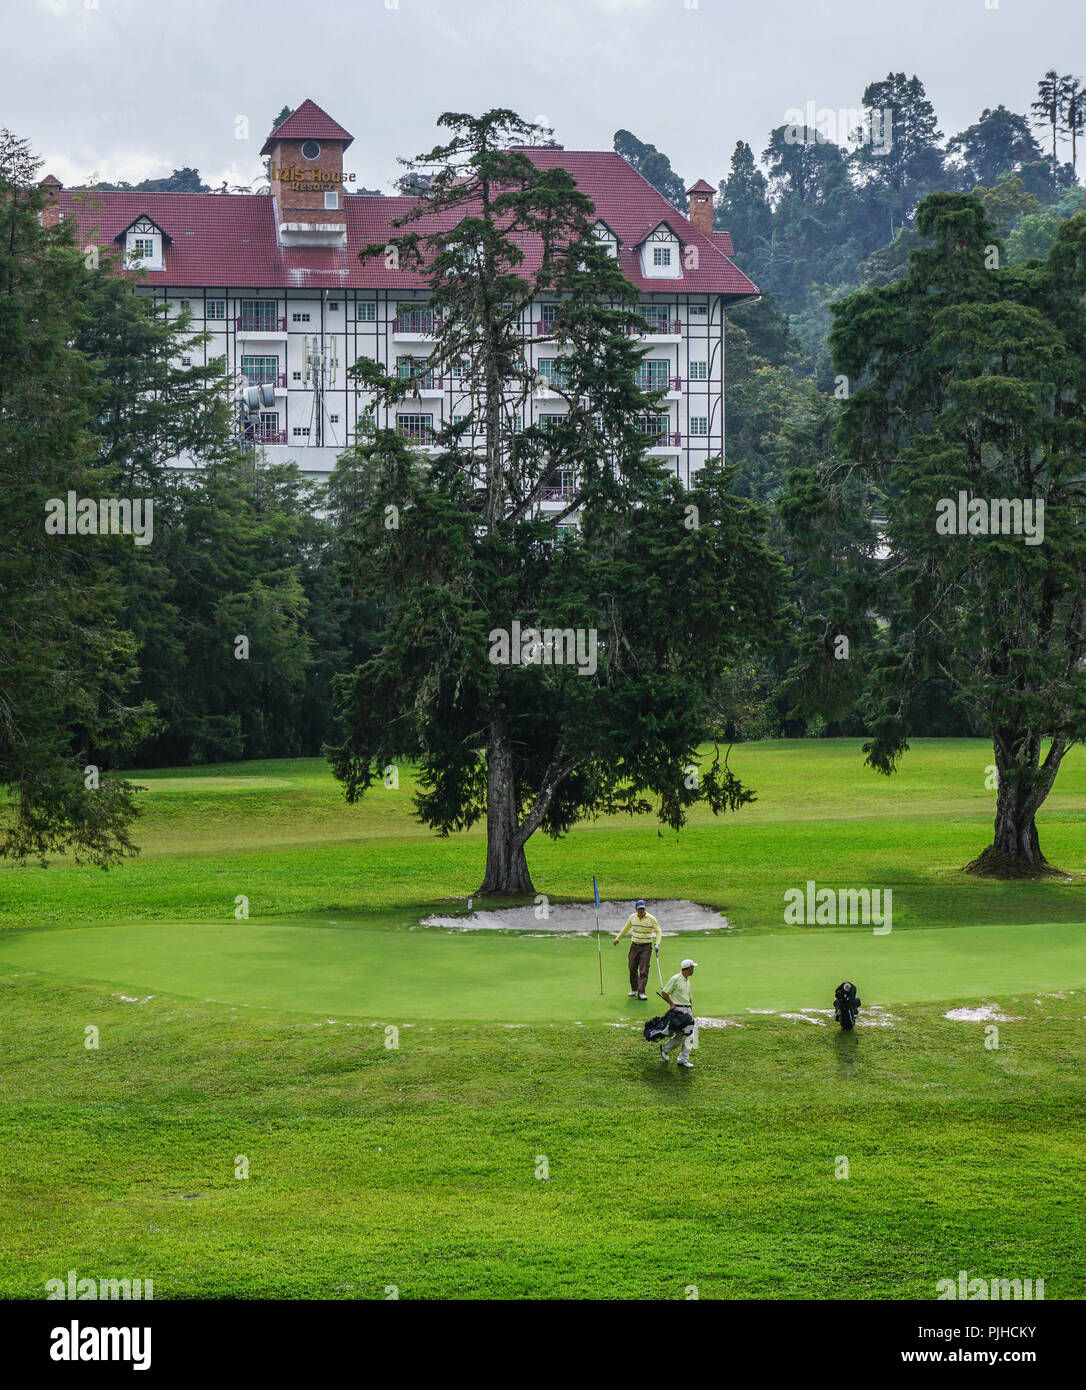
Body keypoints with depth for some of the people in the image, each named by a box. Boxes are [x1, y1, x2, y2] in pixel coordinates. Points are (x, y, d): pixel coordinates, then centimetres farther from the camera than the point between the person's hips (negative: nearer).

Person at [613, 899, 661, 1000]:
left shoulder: (651, 919, -7)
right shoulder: (632, 917, 3)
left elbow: (658, 931, -1)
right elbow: (625, 929, 20)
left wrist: (657, 944, -13)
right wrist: (617, 939, 28)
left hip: (646, 946, -3)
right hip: (634, 945, 3)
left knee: (644, 970, -8)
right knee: (632, 969, 7)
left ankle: (641, 992, -7)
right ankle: (634, 989, 25)